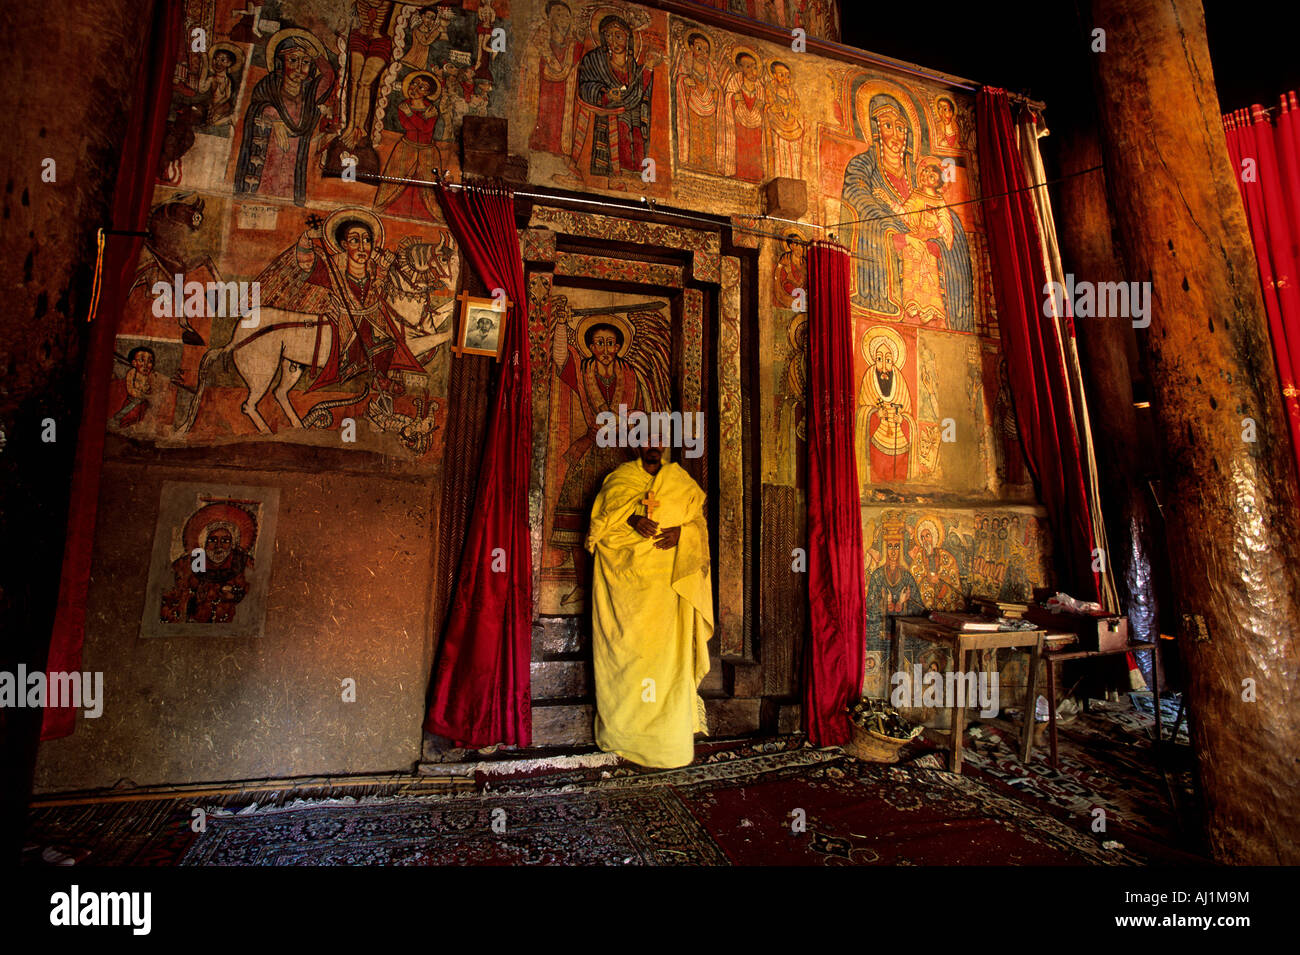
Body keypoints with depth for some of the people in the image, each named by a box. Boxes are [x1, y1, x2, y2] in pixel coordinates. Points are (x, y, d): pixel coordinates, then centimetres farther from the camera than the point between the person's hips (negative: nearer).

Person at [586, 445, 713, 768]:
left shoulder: (681, 481, 15)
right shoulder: (619, 478, 10)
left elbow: (699, 522, 10)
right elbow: (603, 518, 1)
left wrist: (681, 533, -11)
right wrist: (632, 519, -18)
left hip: (668, 580, 1)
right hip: (626, 577, -1)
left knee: (668, 648, -1)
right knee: (627, 646, -4)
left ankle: (669, 736, 9)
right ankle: (625, 728, 8)